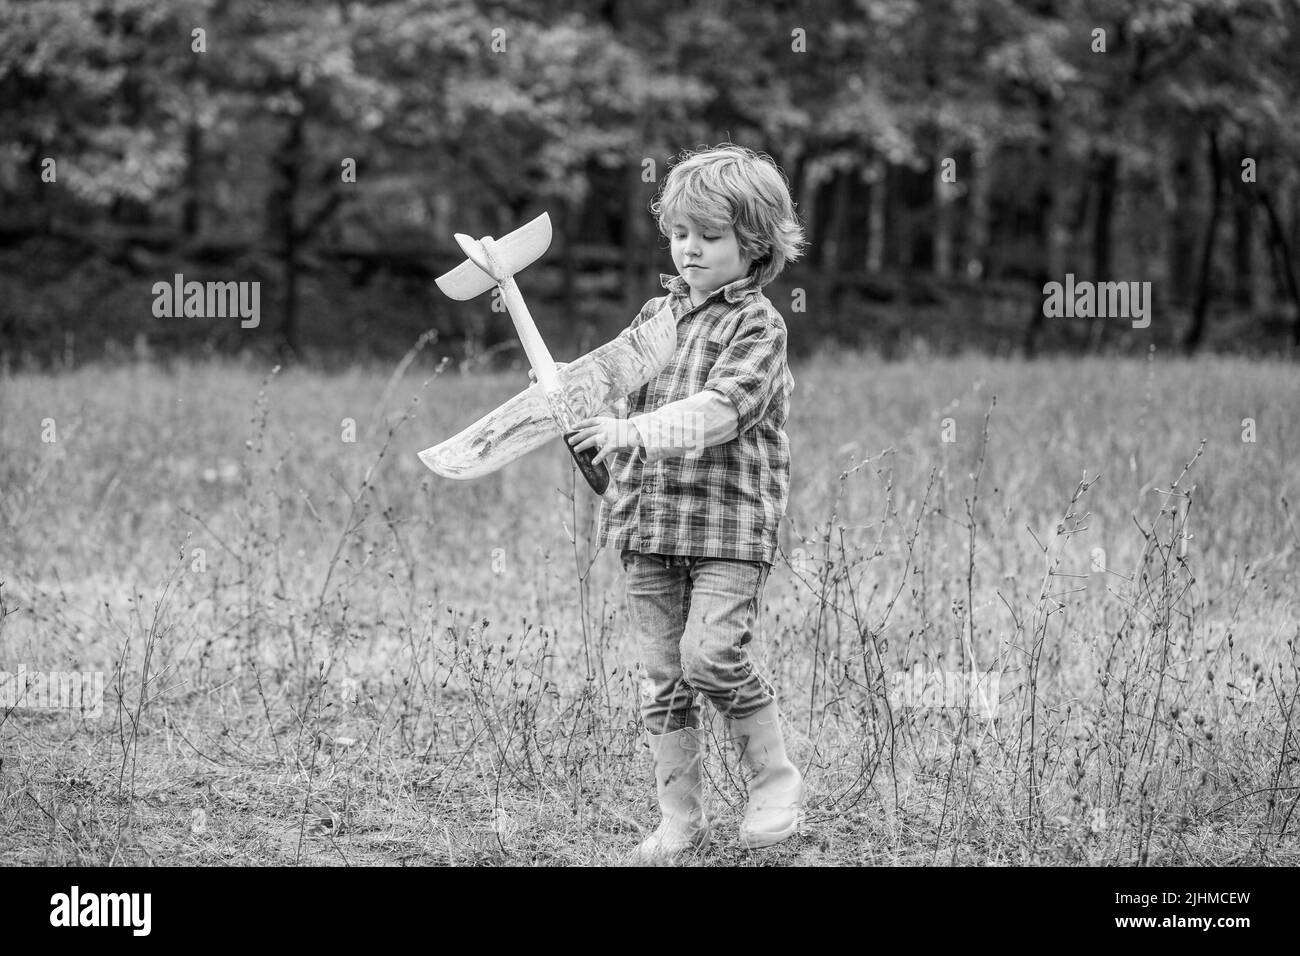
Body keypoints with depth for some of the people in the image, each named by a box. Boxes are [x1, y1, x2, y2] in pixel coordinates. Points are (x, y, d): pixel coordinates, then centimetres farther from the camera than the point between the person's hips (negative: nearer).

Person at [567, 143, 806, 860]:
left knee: (712, 653, -19)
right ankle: (679, 819, 14)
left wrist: (630, 430, -32)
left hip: (729, 519, -6)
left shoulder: (757, 325, -6)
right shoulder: (654, 315, 14)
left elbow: (715, 414, -21)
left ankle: (775, 779, 4)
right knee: (662, 674, 6)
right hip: (648, 521, 6)